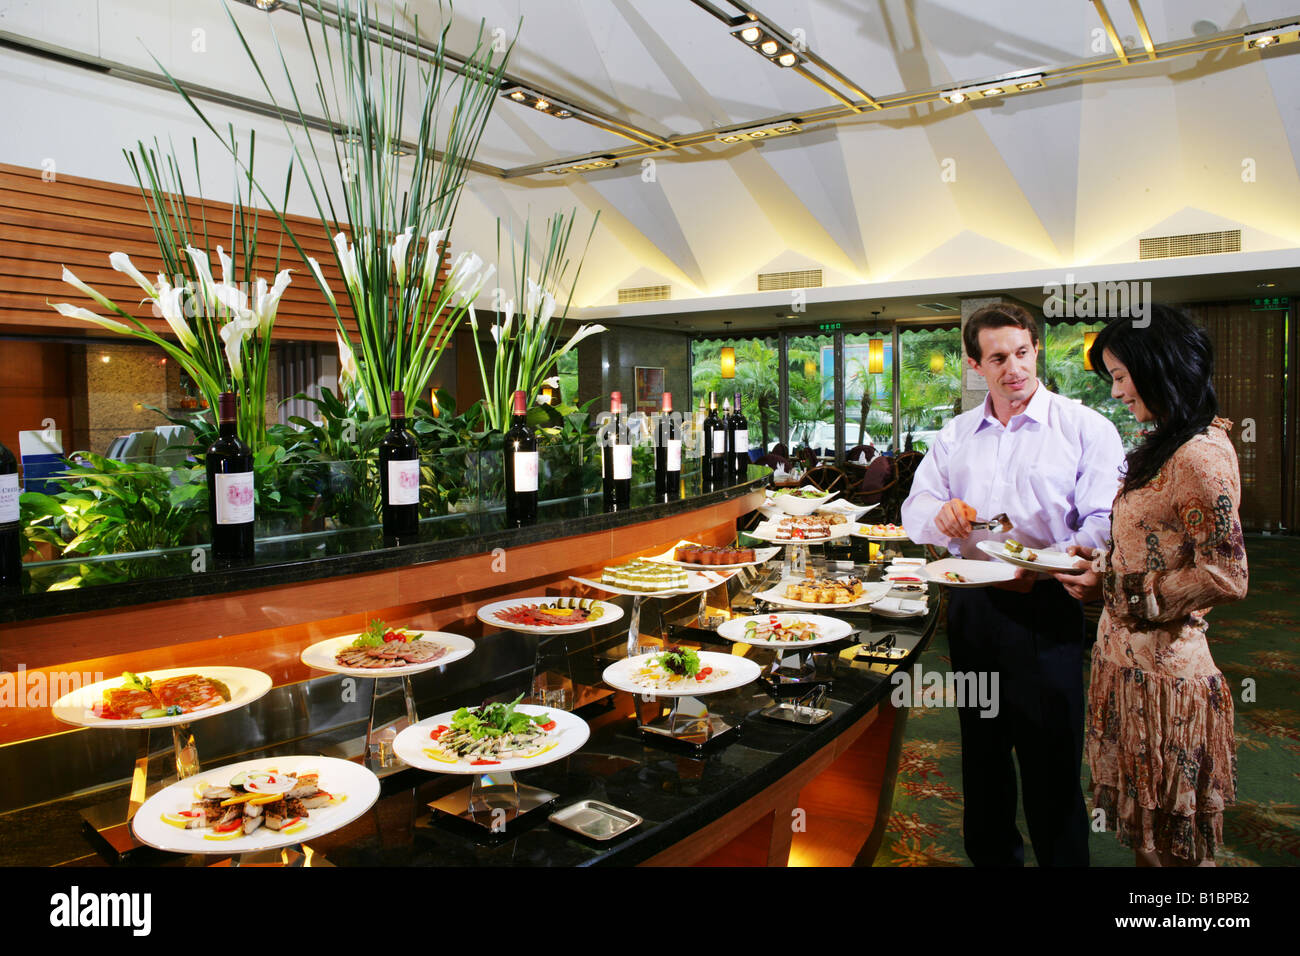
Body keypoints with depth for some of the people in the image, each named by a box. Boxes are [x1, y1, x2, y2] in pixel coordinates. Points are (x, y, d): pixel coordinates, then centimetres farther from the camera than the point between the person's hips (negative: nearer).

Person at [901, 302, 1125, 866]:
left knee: (1050, 756, 2)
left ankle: (1061, 859, 22)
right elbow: (914, 511, 10)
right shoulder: (955, 435, 11)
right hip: (970, 606, 5)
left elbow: (1106, 523, -12)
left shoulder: (1086, 428, -3)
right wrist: (940, 515, -14)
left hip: (1045, 609, -4)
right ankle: (991, 856, 34)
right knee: (980, 750, 16)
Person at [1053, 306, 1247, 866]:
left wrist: (1118, 590, -17)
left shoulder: (1200, 456, -20)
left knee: (1172, 844, 10)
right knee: (1146, 832, 21)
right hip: (1131, 658, 9)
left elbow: (1224, 578, -23)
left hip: (1162, 672, -9)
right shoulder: (1169, 446, 10)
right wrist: (1102, 564, 5)